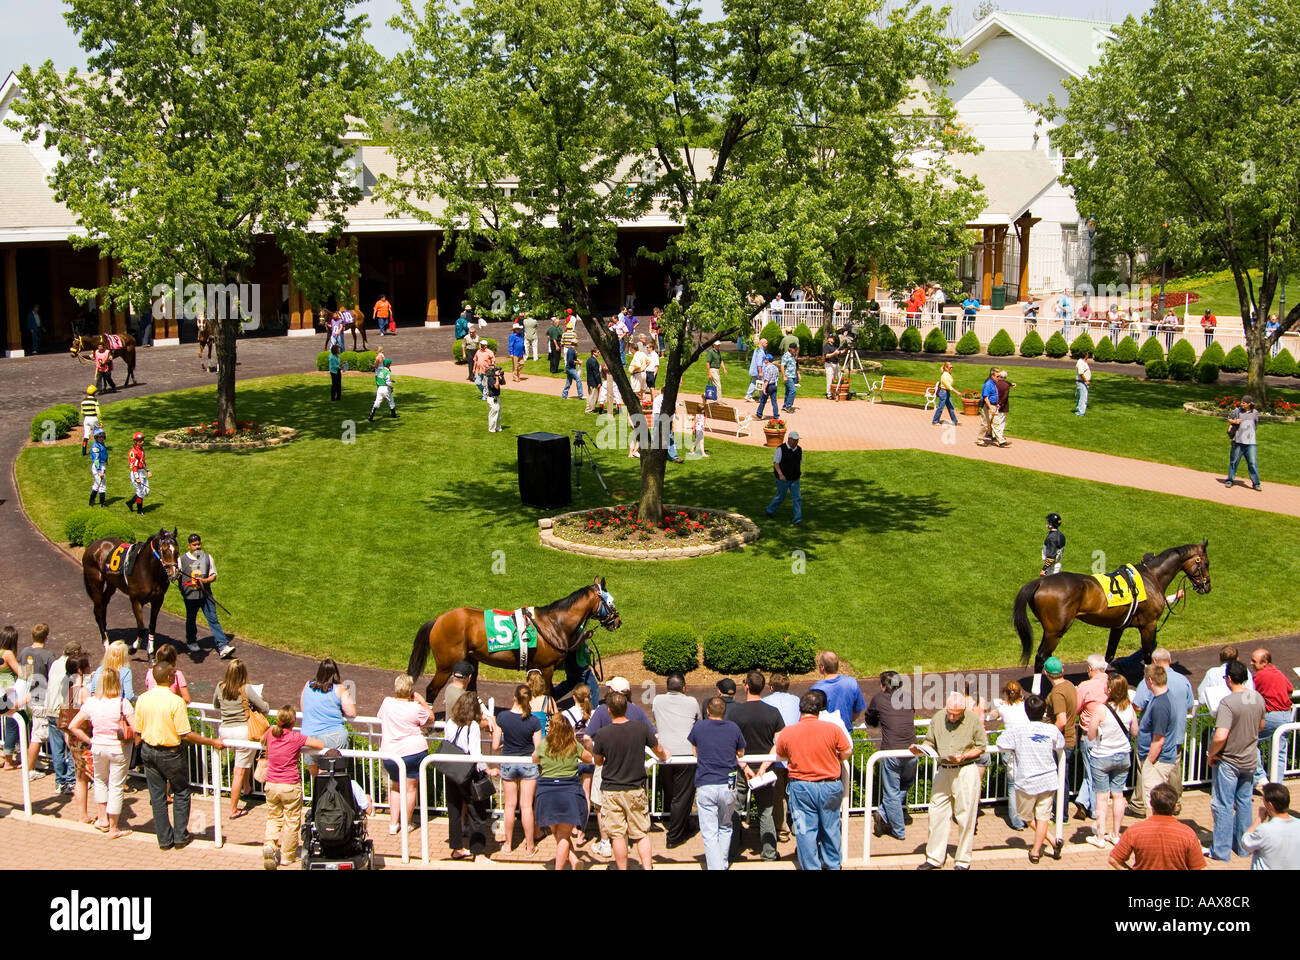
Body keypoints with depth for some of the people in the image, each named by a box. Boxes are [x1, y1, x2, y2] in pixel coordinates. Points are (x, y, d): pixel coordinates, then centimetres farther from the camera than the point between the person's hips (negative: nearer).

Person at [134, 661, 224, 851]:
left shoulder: (142, 699, -5)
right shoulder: (175, 701, -21)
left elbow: (138, 731, 3)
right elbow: (185, 735, -20)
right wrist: (213, 742, -14)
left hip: (148, 751, 4)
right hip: (170, 754, -4)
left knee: (157, 795, 12)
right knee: (181, 792, 15)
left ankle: (164, 839, 19)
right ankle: (180, 836, 17)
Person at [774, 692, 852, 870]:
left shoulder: (786, 733, -7)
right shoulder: (832, 729, -11)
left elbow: (781, 755, 9)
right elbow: (847, 752, -4)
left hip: (801, 787, -1)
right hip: (830, 787, 1)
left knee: (805, 830, 7)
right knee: (830, 827, 16)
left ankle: (811, 866, 10)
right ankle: (832, 864, 29)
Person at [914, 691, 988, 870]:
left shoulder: (973, 720, -6)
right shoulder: (937, 719, 2)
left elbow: (981, 747, 0)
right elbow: (930, 742, 12)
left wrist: (964, 756, -14)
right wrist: (920, 749, -8)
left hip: (966, 771, -3)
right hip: (943, 771, 3)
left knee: (965, 817, 1)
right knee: (937, 814, 6)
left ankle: (963, 861, 14)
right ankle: (934, 858, 17)